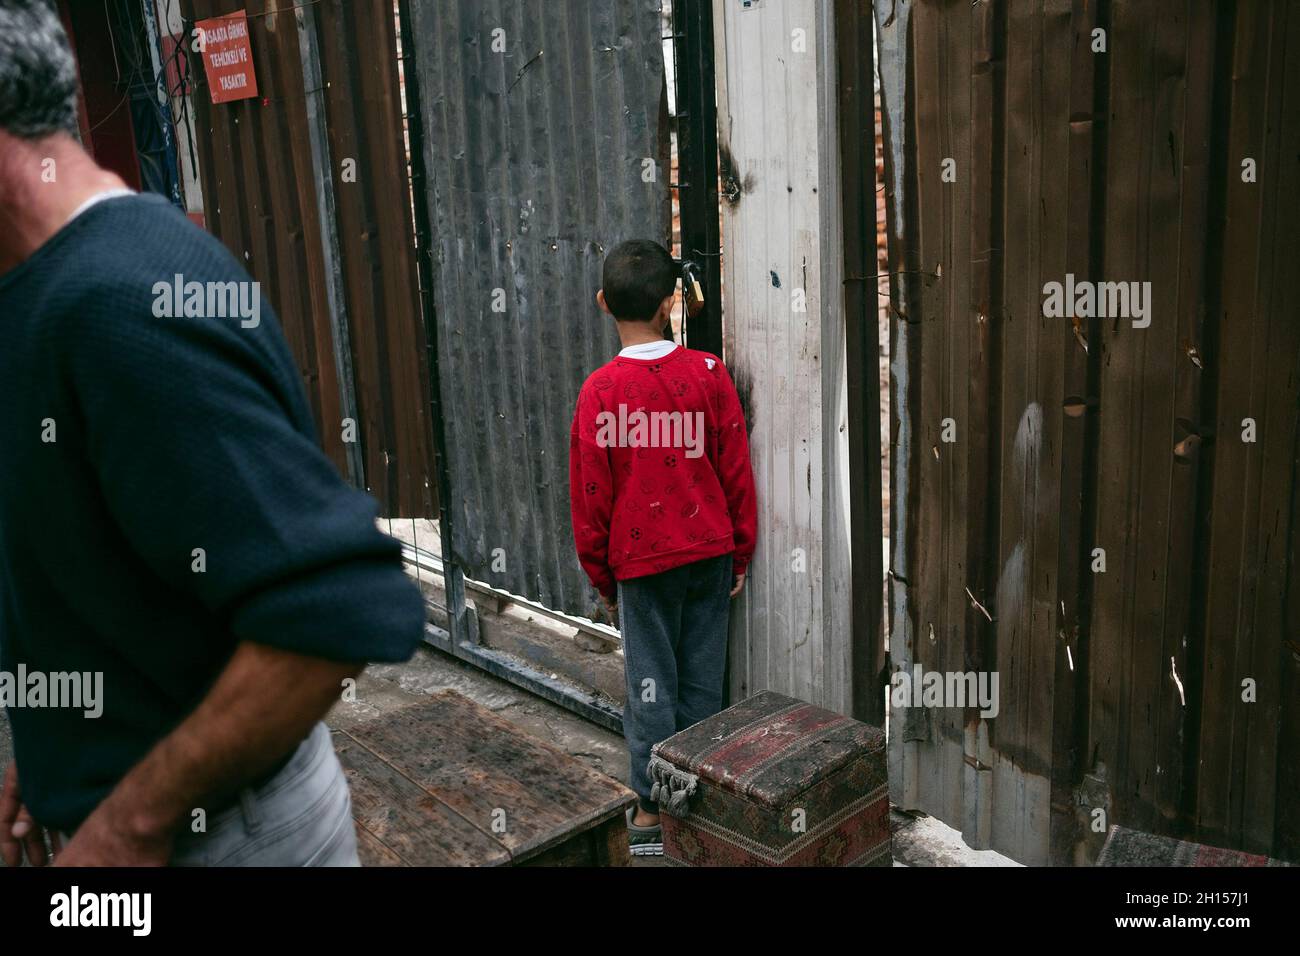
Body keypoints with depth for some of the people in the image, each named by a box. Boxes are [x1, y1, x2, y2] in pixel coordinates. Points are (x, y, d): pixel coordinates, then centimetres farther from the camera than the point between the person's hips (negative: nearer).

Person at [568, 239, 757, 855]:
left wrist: (601, 575, 6)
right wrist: (740, 553, 9)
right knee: (702, 678, 13)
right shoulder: (709, 374, -6)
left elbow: (590, 494, -6)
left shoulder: (600, 390, -11)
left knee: (651, 682, 8)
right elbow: (736, 470, -1)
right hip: (711, 553, 2)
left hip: (643, 561, -2)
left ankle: (651, 811, 16)